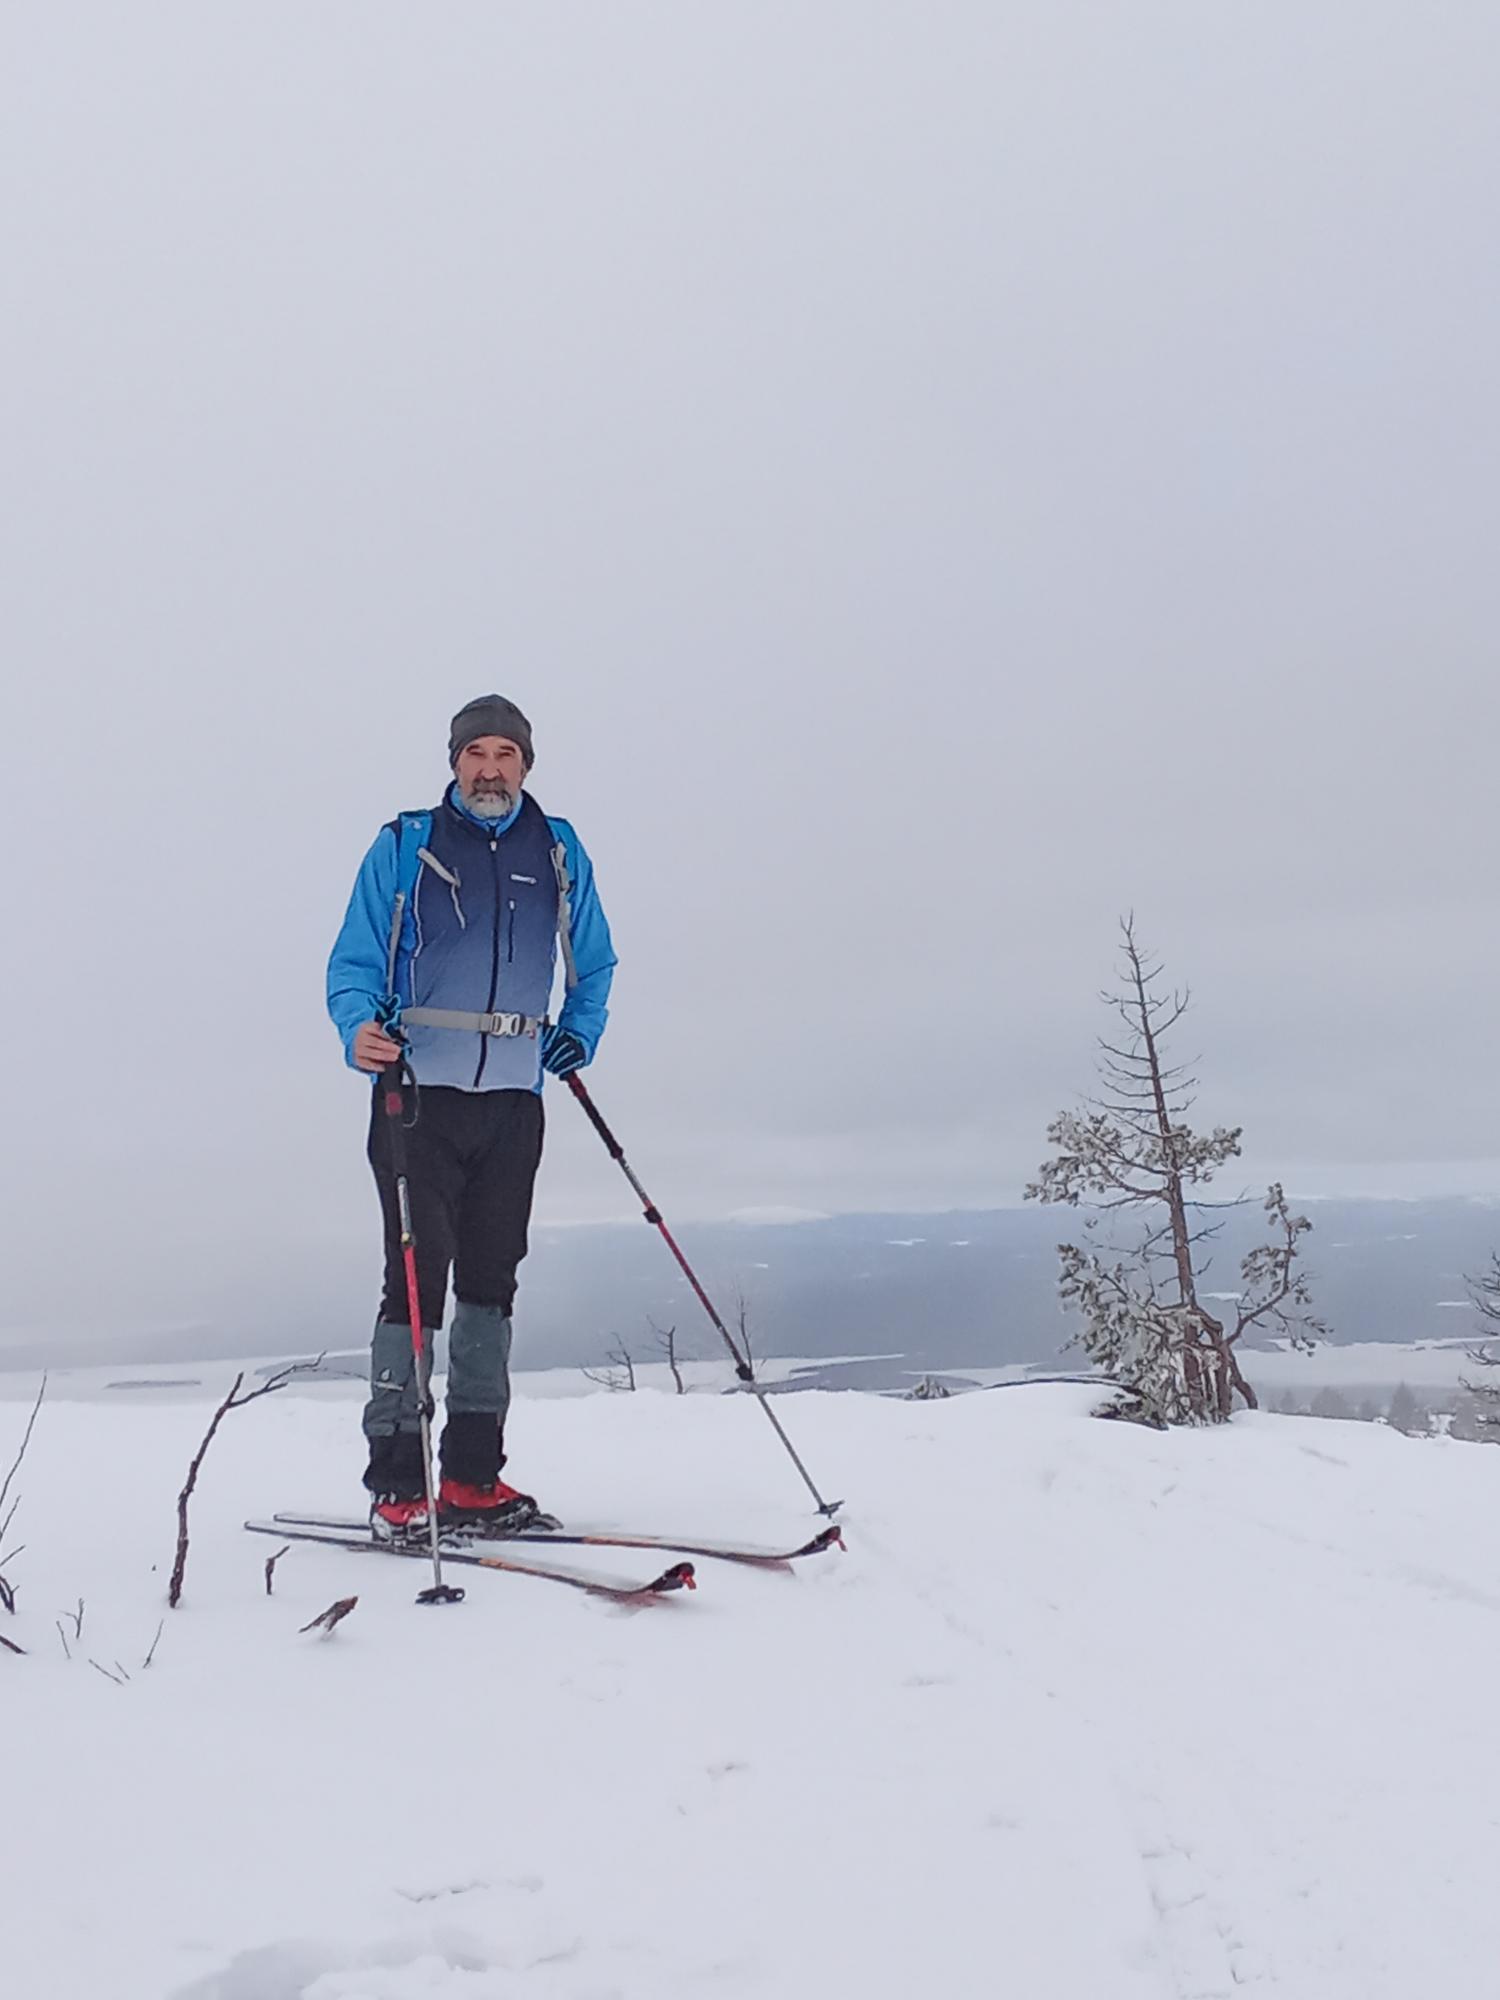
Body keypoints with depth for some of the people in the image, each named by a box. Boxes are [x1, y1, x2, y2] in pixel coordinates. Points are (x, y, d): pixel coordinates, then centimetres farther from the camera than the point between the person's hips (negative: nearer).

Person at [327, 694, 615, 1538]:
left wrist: (579, 1033, 6)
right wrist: (361, 1028, -18)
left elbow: (594, 962, 22)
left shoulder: (558, 852, 12)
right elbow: (356, 962, 2)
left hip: (514, 1096, 3)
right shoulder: (404, 846, 5)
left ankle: (472, 1475, 14)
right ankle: (397, 1481, 0)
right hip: (420, 1090, -3)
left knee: (492, 1277, 6)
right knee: (416, 1274, -7)